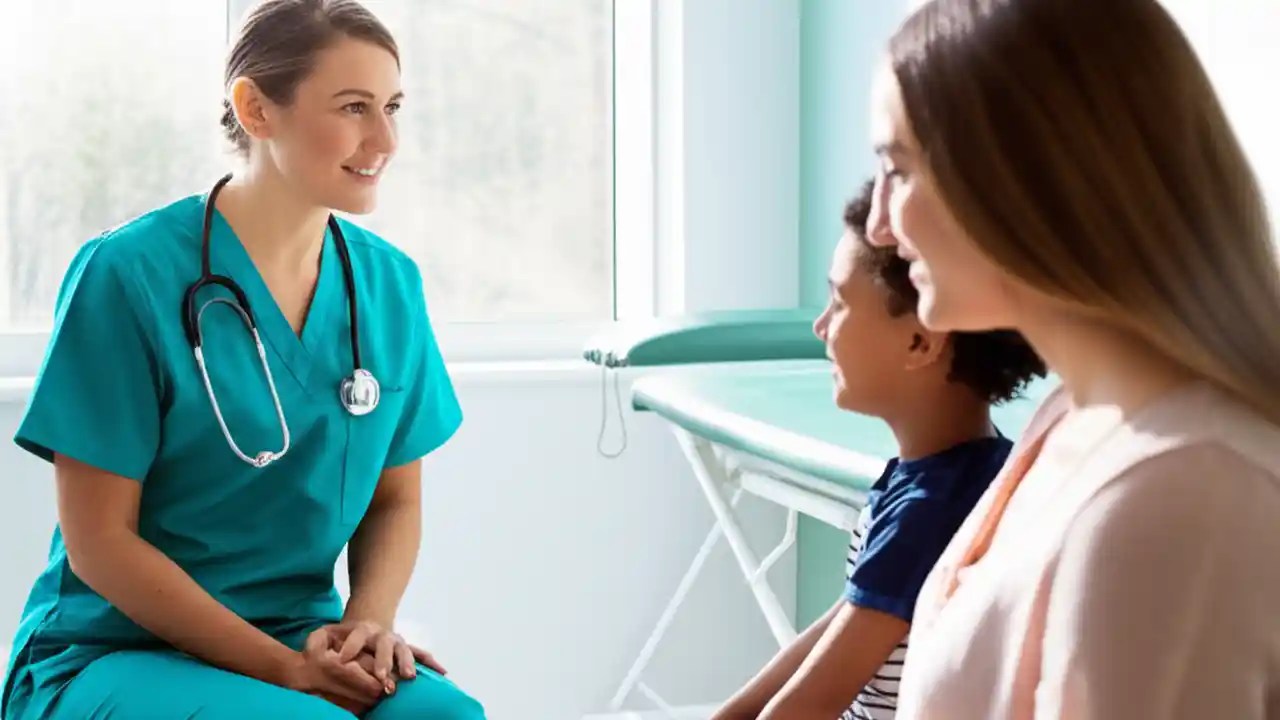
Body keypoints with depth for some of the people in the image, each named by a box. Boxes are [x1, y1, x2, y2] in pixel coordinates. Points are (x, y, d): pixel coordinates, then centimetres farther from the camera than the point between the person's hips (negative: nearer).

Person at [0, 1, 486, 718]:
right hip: (111, 651, -4)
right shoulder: (129, 274, -12)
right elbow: (98, 540, -12)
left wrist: (370, 622, -10)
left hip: (302, 638, 4)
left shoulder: (390, 283, 3)